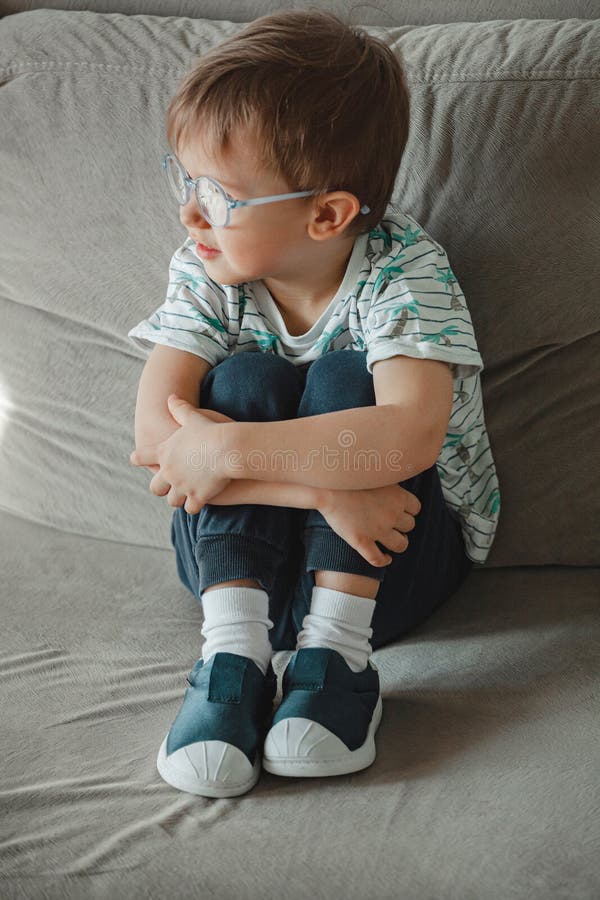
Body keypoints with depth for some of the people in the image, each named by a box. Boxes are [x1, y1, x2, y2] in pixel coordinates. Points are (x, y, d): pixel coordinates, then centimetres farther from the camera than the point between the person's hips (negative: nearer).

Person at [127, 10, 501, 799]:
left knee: (346, 381, -27)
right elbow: (156, 436, -24)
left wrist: (225, 450, -38)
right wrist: (325, 481, -36)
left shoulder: (405, 269, -19)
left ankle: (336, 655, -27)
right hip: (241, 554, 3)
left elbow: (407, 438, -37)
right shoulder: (206, 271, -10)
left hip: (385, 555, -2)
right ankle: (233, 659, -30)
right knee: (246, 382, -24)